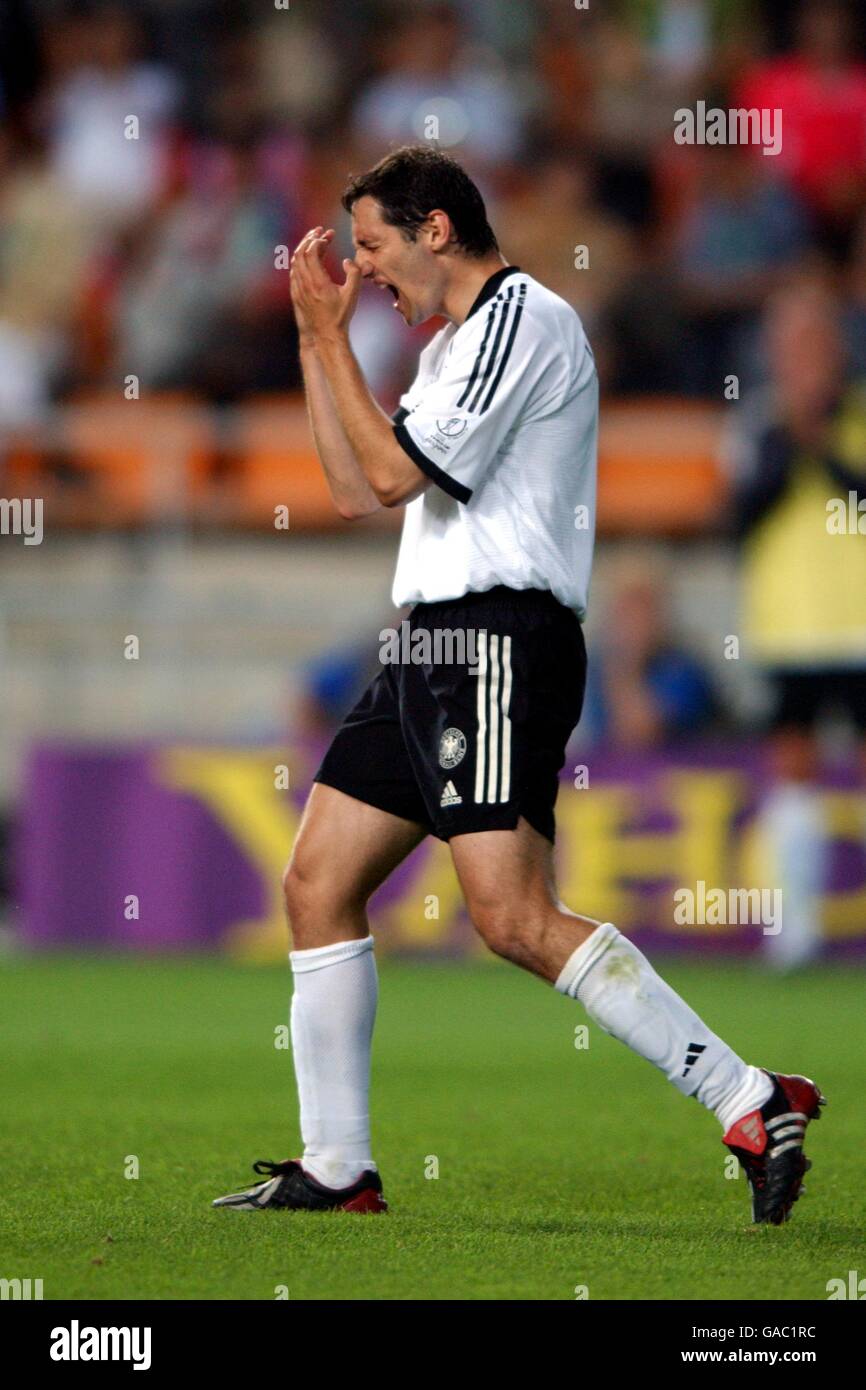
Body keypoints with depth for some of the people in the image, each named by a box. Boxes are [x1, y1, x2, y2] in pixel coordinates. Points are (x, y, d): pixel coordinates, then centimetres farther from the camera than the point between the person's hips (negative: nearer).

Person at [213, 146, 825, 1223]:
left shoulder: (522, 318, -8)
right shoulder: (457, 342, 23)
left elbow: (394, 471, -13)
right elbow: (357, 491, 24)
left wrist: (332, 336, -4)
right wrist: (316, 339, 21)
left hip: (499, 642, -10)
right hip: (437, 645, 10)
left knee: (513, 917, -20)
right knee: (316, 885, 7)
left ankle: (749, 1103, -19)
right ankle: (335, 1170, 10)